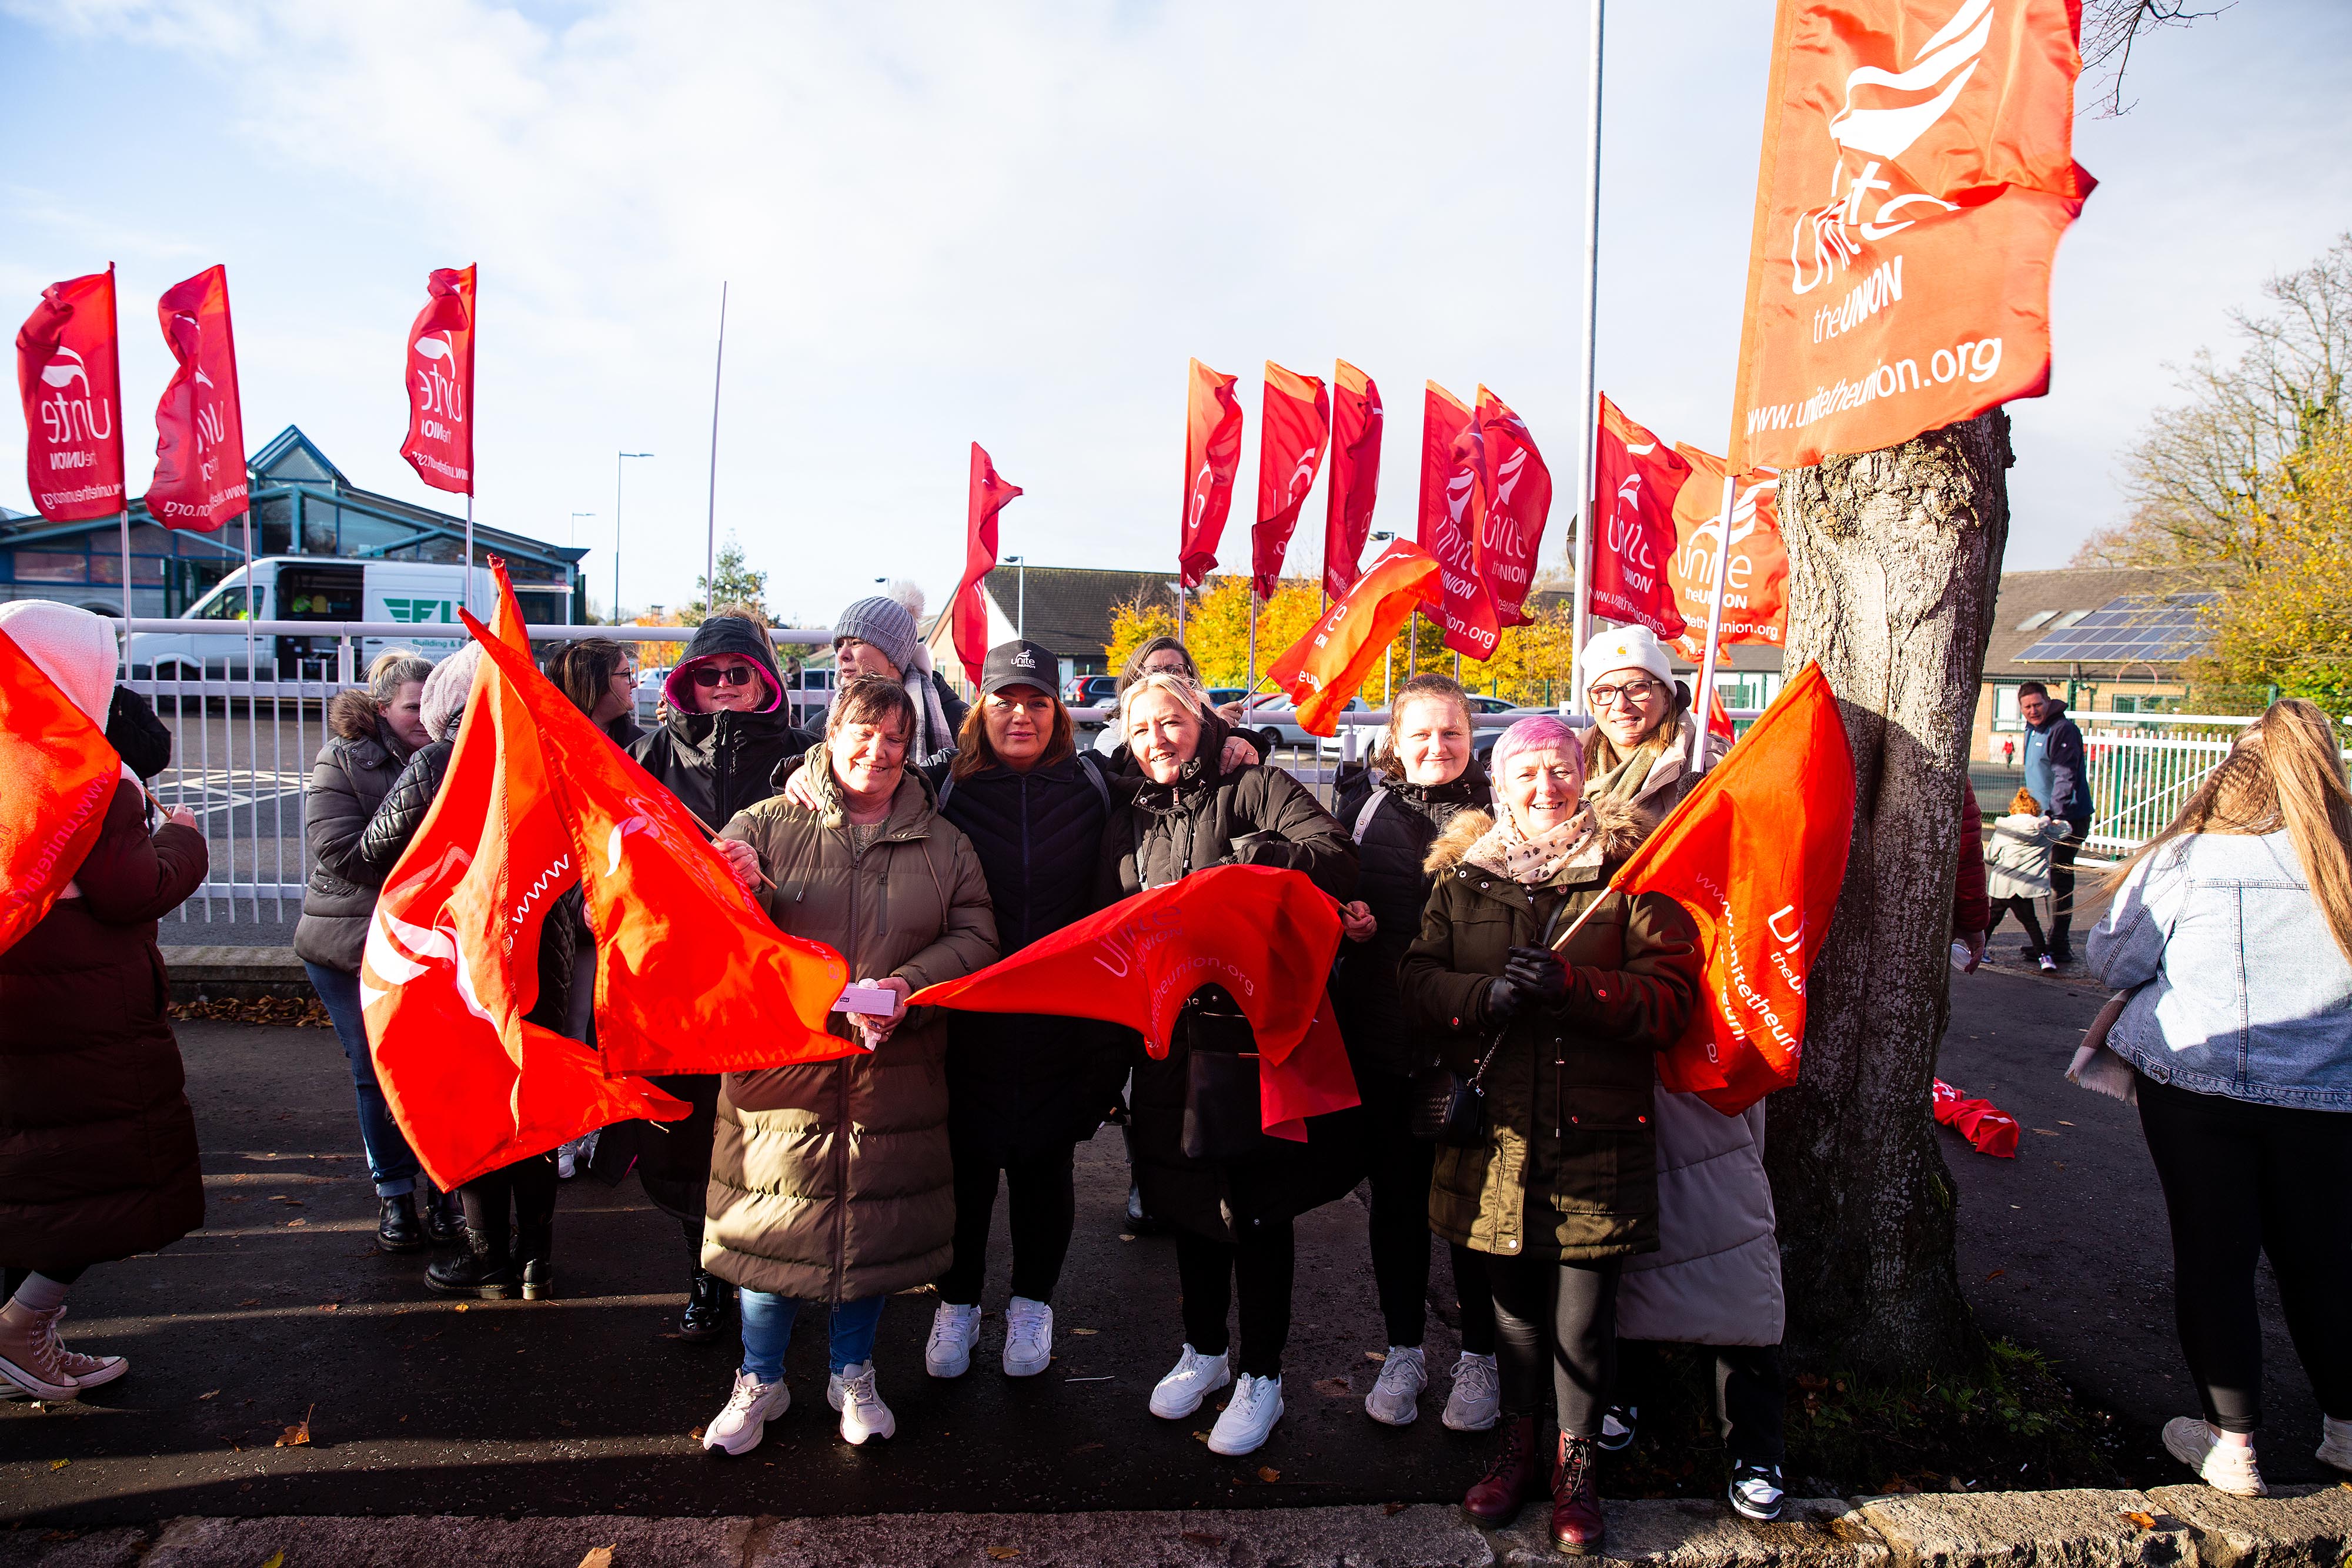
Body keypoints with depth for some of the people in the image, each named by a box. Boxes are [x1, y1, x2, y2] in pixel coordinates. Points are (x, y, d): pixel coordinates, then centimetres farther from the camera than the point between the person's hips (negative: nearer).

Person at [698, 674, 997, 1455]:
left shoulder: (943, 843, 8)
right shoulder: (769, 825, 2)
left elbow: (974, 935, 1)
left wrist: (910, 987, -15)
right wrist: (735, 887, -24)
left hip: (894, 1069, 2)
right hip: (781, 1059, -1)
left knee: (874, 1223, 11)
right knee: (773, 1219, 7)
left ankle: (854, 1375, 34)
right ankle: (760, 1382, 29)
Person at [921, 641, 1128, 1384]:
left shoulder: (1090, 787, 1)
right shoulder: (948, 787, -2)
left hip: (1062, 1012, 1)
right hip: (966, 1011, -1)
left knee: (1044, 1163, 14)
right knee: (966, 1161, 10)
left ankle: (1033, 1303, 34)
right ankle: (957, 1302, 32)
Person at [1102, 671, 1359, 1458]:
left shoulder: (1257, 789, -3)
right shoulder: (1127, 821, 13)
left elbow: (1337, 858, -17)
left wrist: (1235, 862, -28)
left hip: (1256, 1026, -5)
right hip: (1172, 1033, 5)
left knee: (1258, 1203, 4)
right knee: (1189, 1194, 16)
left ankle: (1262, 1377, 21)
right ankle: (1203, 1350, 37)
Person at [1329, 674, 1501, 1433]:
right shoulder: (1362, 802, 6)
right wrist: (1342, 918, -9)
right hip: (1383, 1035, 2)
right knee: (1396, 1195, 13)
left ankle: (1480, 1356, 27)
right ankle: (1403, 1353, 29)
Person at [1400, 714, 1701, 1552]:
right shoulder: (1464, 876, 6)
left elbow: (1670, 997, -9)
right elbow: (1417, 974, 3)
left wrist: (1570, 985, -24)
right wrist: (1484, 995, -17)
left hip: (1594, 1135, -2)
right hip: (1495, 1130, 3)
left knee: (1584, 1313, 5)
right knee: (1511, 1297, 17)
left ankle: (1576, 1463, 28)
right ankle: (1518, 1447, 37)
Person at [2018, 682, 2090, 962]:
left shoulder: (2063, 730, -16)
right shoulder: (2032, 729, 14)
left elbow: (2065, 776, -23)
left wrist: (2057, 814, -28)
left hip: (2068, 815, -10)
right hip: (2046, 814, 10)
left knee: (2060, 879, -9)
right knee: (2053, 878, 16)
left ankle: (2059, 946, -5)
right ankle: (2057, 938, 26)